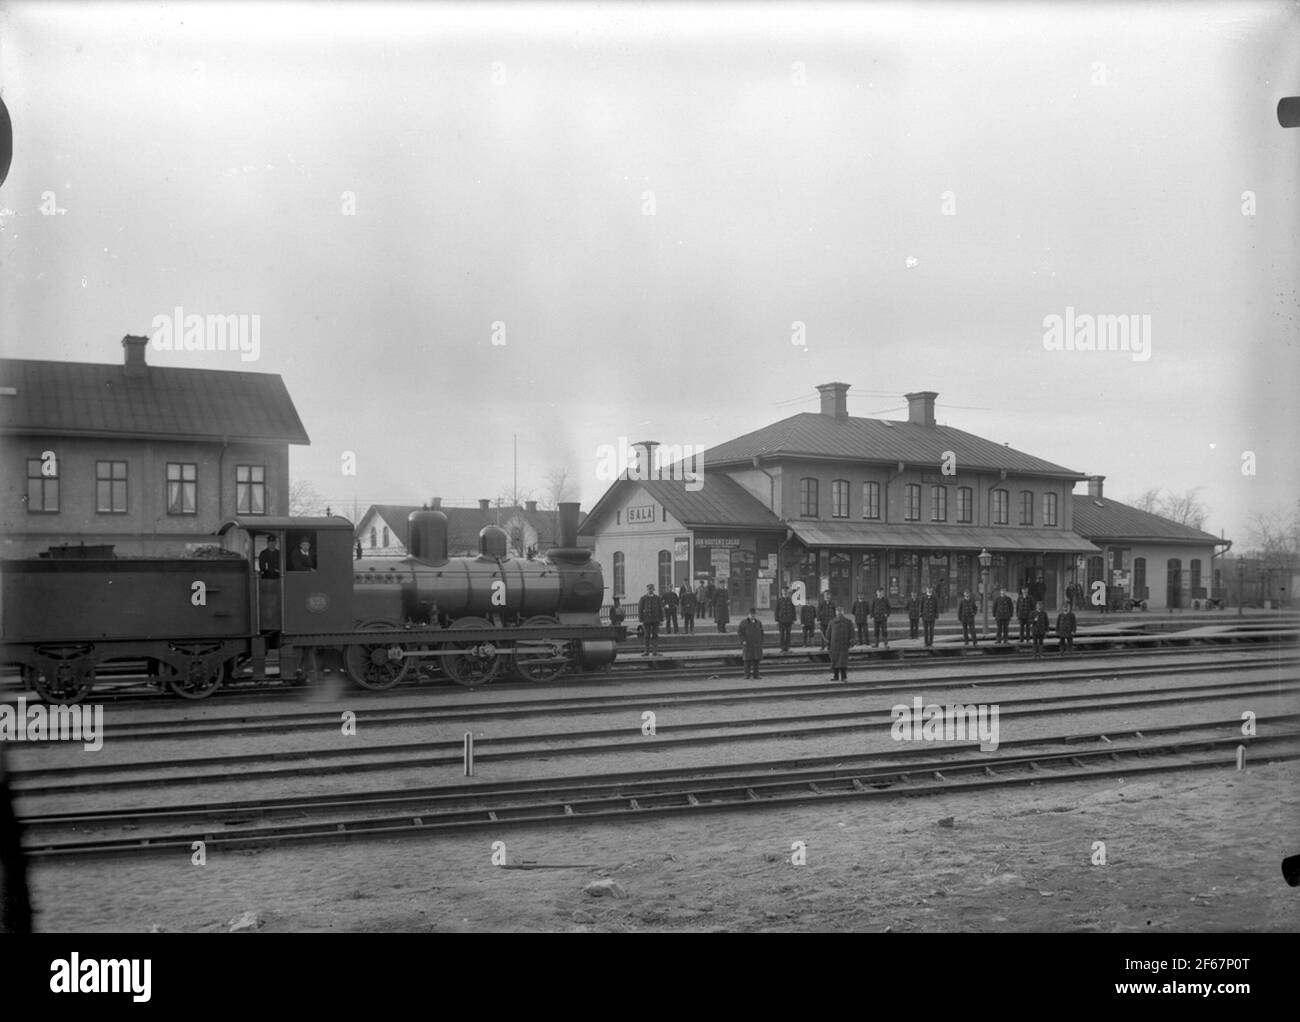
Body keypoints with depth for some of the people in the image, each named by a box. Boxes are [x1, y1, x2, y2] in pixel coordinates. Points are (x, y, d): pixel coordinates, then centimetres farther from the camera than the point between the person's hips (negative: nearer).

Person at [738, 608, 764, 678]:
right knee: (747, 659, -4)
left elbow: (761, 633, 18)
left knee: (756, 659, -1)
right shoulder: (744, 622, -1)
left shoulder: (758, 623, 10)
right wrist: (743, 641, -11)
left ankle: (755, 674, 4)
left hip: (757, 644, 3)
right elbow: (739, 632, -2)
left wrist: (761, 642, 10)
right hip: (747, 644, -3)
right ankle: (747, 675, -1)